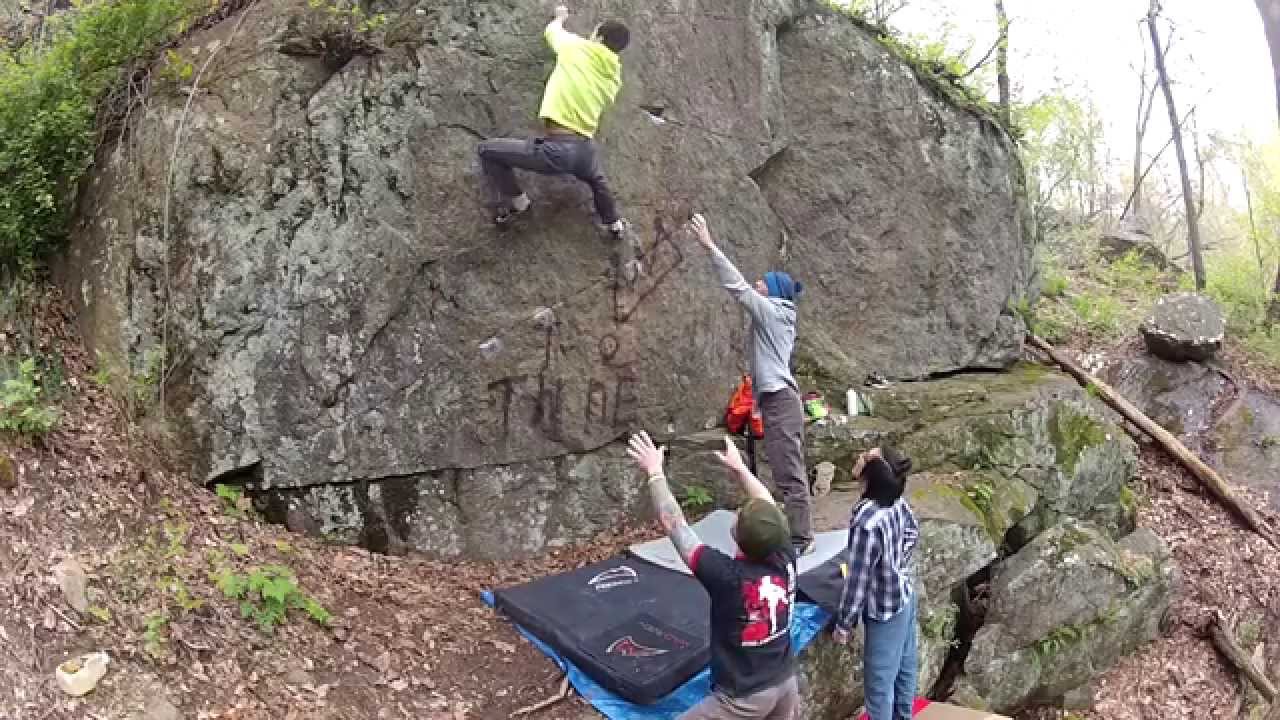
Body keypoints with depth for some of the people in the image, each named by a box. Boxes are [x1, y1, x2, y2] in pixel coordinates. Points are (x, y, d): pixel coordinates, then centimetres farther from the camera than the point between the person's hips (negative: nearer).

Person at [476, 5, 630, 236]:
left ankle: (514, 203, 7)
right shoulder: (614, 77, 14)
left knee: (488, 150, 7)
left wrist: (560, 17, 47)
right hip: (585, 150, 6)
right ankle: (615, 223, 51)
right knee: (597, 178, 42)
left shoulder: (576, 46, 3)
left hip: (556, 148, -6)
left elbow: (551, 30, 23)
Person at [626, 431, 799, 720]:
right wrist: (738, 467, 13)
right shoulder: (785, 561, -15)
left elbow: (674, 524, -22)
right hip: (786, 683, 6)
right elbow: (769, 510, 4)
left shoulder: (728, 577, -28)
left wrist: (655, 473, -13)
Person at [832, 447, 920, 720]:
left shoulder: (867, 523, -34)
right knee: (904, 668, 25)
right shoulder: (897, 500, -11)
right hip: (905, 596, 8)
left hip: (886, 612, -8)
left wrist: (843, 626, -12)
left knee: (879, 683, 8)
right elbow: (913, 529, 12)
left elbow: (857, 581, -24)